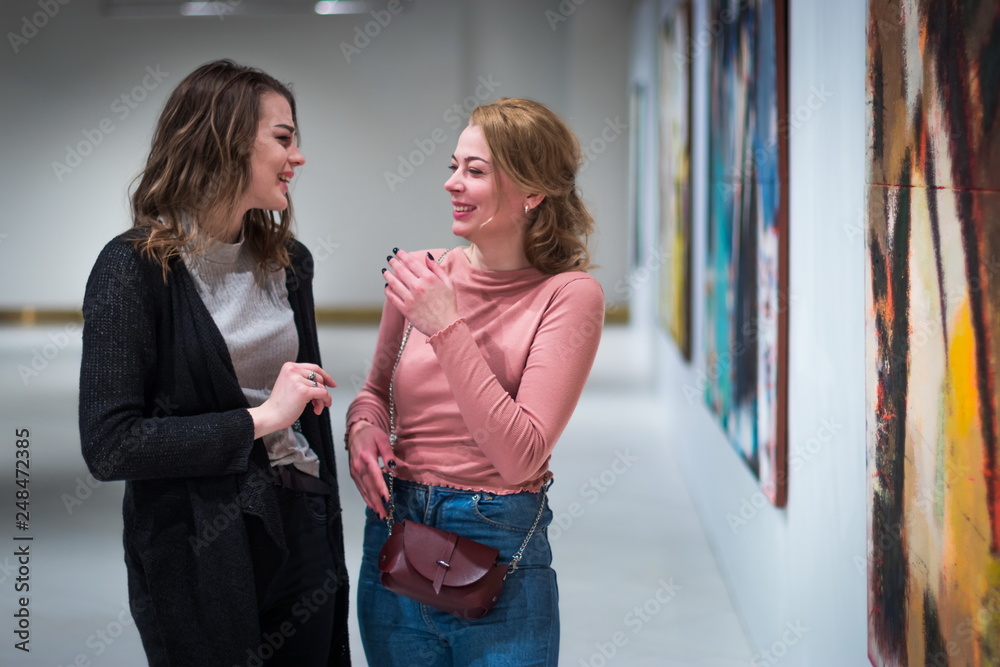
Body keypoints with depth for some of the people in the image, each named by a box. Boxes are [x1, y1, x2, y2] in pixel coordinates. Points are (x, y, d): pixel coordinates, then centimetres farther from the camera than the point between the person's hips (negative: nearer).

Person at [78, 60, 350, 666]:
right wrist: (260, 419, -17)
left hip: (300, 534, 6)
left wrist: (330, 543, 12)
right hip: (198, 557, -6)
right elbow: (108, 445, -18)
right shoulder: (135, 268, -12)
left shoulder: (286, 261, 7)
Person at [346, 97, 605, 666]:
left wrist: (446, 329, -22)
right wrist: (363, 423, -8)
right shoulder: (424, 272, 0)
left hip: (498, 553, -4)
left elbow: (520, 457, -19)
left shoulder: (569, 295, -12)